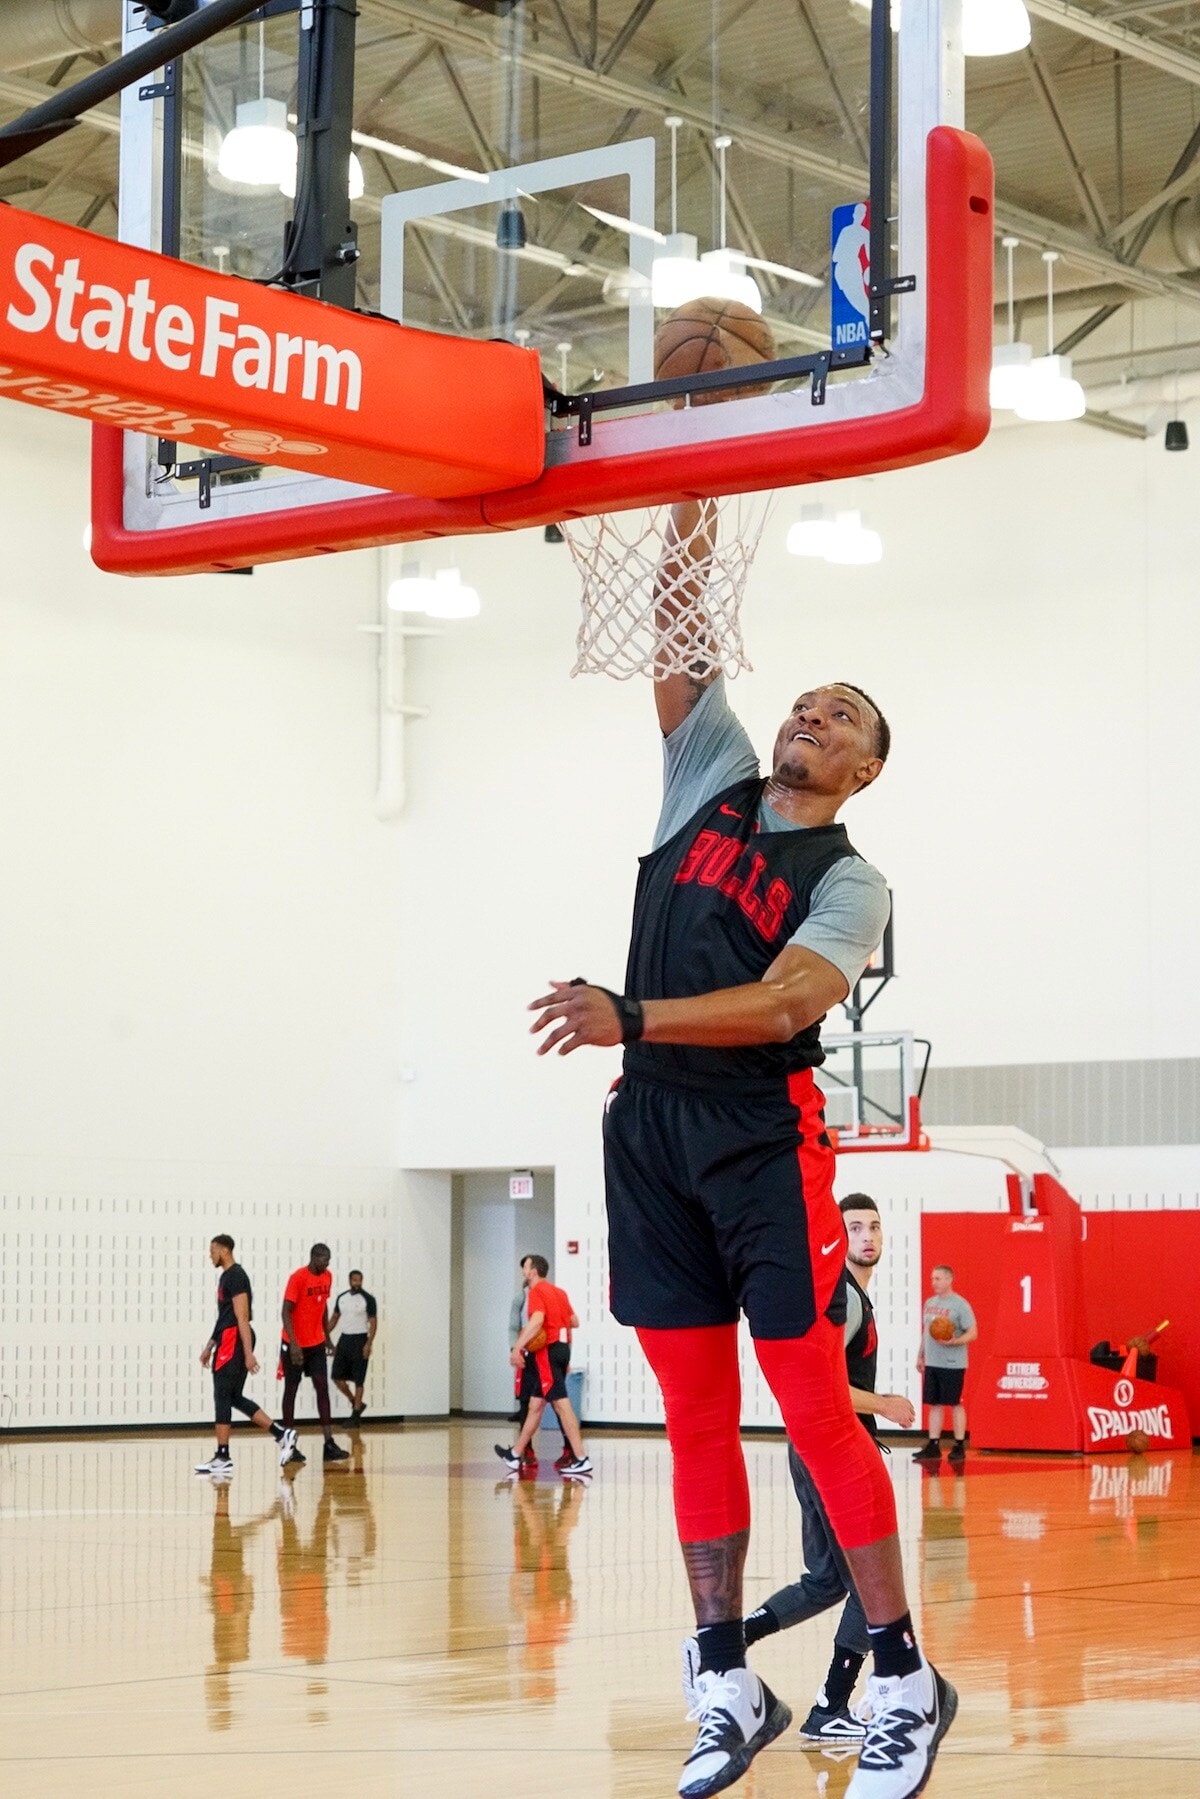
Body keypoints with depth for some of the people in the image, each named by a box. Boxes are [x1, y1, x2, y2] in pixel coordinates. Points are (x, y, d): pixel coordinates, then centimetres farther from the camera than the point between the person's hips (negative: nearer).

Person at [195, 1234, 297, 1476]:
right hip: (227, 1342, 10)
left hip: (234, 1341, -10)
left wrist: (248, 1354, -23)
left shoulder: (236, 1276, -13)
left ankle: (223, 1458, -4)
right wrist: (210, 1346, 27)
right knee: (234, 1398, 10)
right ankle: (282, 1434, 9)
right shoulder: (226, 1276, 18)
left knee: (223, 1397, -7)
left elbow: (242, 1317, -19)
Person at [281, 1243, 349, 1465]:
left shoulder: (327, 1277, 5)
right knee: (291, 1390, 3)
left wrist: (327, 1336, 18)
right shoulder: (298, 1278, -17)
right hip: (295, 1345, -6)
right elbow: (286, 1312, -20)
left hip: (316, 1344, 6)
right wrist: (293, 1344, -28)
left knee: (322, 1388, -2)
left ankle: (329, 1443, -6)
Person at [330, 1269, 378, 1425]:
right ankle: (356, 1403, 21)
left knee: (358, 1379, -2)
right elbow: (335, 1318, 17)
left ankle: (356, 1414, 4)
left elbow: (373, 1322, -10)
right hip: (344, 1339, 6)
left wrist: (369, 1343, -19)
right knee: (337, 1376, 4)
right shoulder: (341, 1298, 8)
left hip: (359, 1340, -6)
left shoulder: (368, 1299, -8)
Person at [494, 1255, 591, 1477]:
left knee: (561, 1404, -11)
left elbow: (537, 1320, -26)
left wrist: (518, 1347, -27)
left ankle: (581, 1459, -16)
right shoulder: (558, 1292, 17)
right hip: (562, 1348, 9)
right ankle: (516, 1454, 26)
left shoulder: (537, 1291, -9)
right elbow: (574, 1322, 19)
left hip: (547, 1351, -9)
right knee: (535, 1404, 16)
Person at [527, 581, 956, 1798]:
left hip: (765, 1138, -5)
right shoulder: (712, 780, 14)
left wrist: (629, 1018, -27)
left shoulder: (850, 886, -1)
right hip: (651, 1128, 5)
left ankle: (904, 1678, 2)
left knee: (815, 1408, -6)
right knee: (695, 1415, 6)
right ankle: (727, 1686, 11)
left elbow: (782, 1005, -17)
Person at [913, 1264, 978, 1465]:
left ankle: (959, 1447, 6)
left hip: (953, 1364, -7)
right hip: (932, 1363, 7)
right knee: (934, 1404, 7)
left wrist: (954, 1341, -26)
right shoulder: (930, 1303, 13)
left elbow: (972, 1333, -11)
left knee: (955, 1404, 0)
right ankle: (933, 1447, 11)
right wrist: (920, 1355, 19)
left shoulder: (960, 1304, -9)